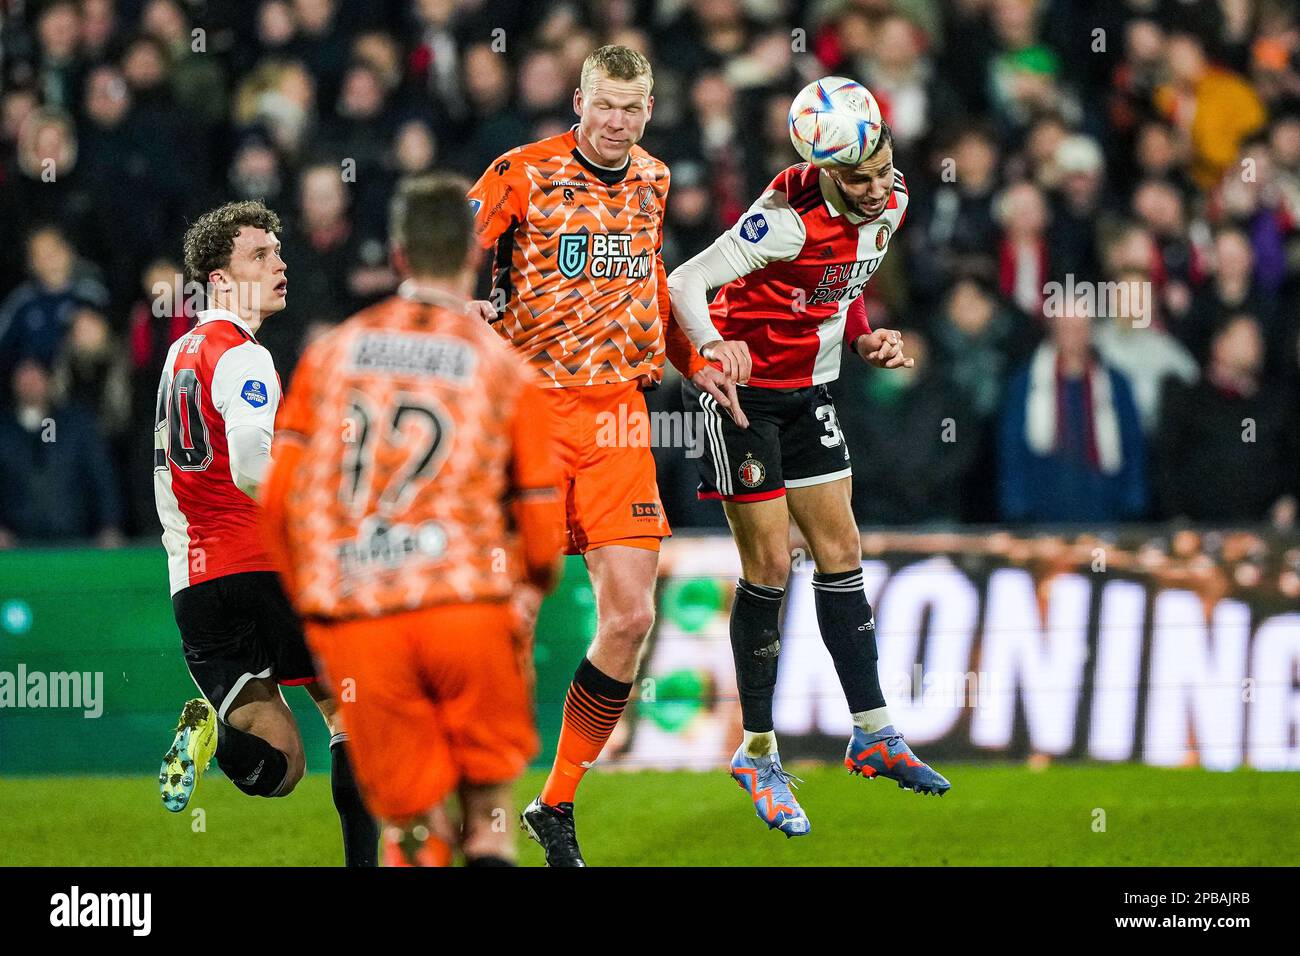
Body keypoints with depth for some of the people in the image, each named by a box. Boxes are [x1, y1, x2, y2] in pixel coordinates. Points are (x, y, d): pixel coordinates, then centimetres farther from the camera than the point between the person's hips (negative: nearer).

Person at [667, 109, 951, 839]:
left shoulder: (890, 203, -3)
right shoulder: (790, 218, -27)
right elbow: (685, 282, -30)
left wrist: (865, 338, -1)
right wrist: (713, 344, -48)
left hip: (809, 390, 7)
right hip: (743, 391, -7)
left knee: (841, 553, 8)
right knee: (770, 565, -7)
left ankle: (874, 735, 16)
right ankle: (758, 752, 4)